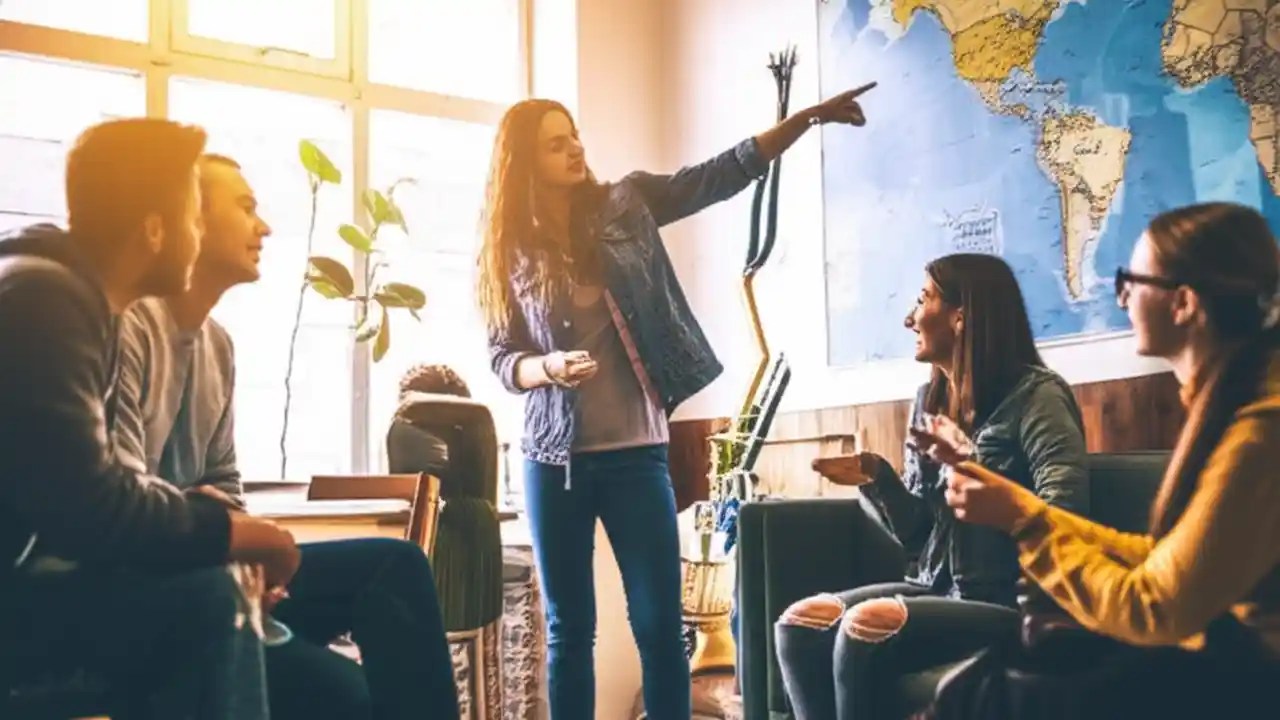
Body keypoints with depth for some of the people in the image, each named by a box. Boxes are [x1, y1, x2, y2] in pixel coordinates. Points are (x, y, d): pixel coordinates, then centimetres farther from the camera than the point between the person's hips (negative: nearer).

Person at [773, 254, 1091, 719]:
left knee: (865, 627, -29)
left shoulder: (1035, 394, -9)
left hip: (1006, 604, -7)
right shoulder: (930, 401, 13)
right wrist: (877, 479, -7)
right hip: (935, 589, 7)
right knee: (798, 624, -15)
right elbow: (918, 533, 12)